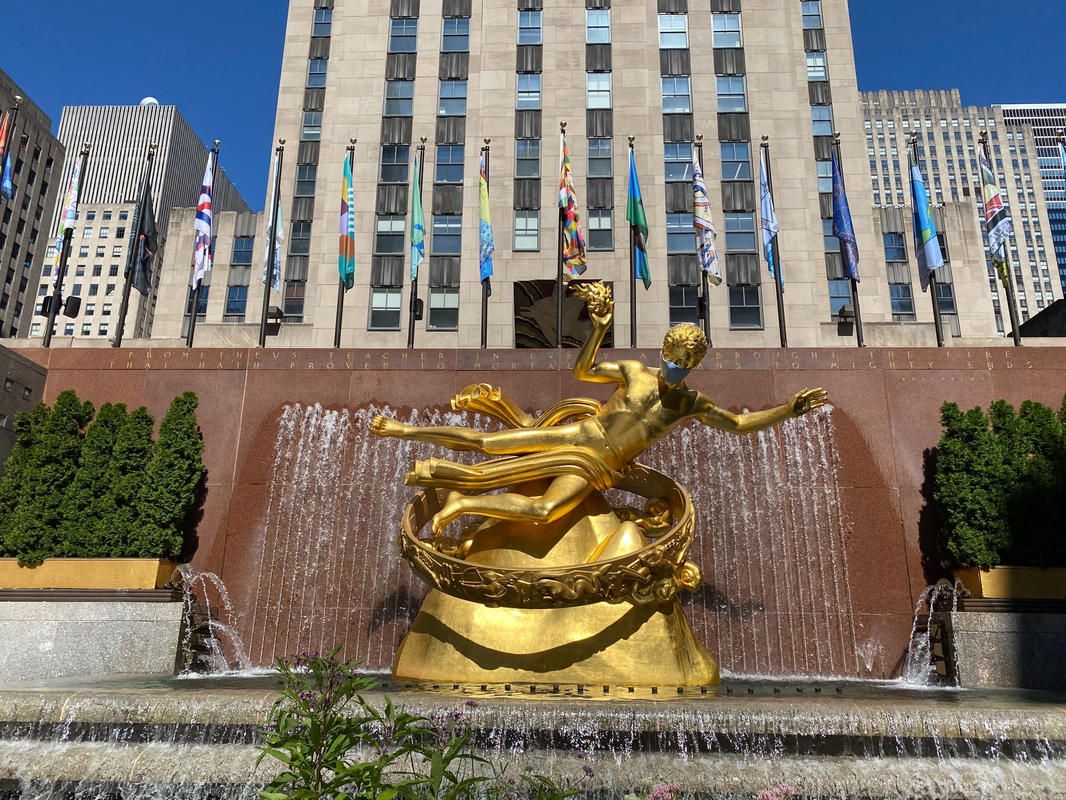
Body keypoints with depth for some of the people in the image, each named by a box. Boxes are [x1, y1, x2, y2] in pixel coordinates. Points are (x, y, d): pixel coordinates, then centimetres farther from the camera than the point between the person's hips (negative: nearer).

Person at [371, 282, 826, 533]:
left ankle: (463, 502, -13)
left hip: (592, 469, 1)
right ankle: (402, 430, 9)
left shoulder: (692, 404, 3)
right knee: (484, 443, -8)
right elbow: (582, 372, -8)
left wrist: (788, 410, -13)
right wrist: (600, 328, -22)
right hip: (575, 436, 0)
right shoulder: (634, 371, -1)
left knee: (545, 510, -28)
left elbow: (740, 423, -1)